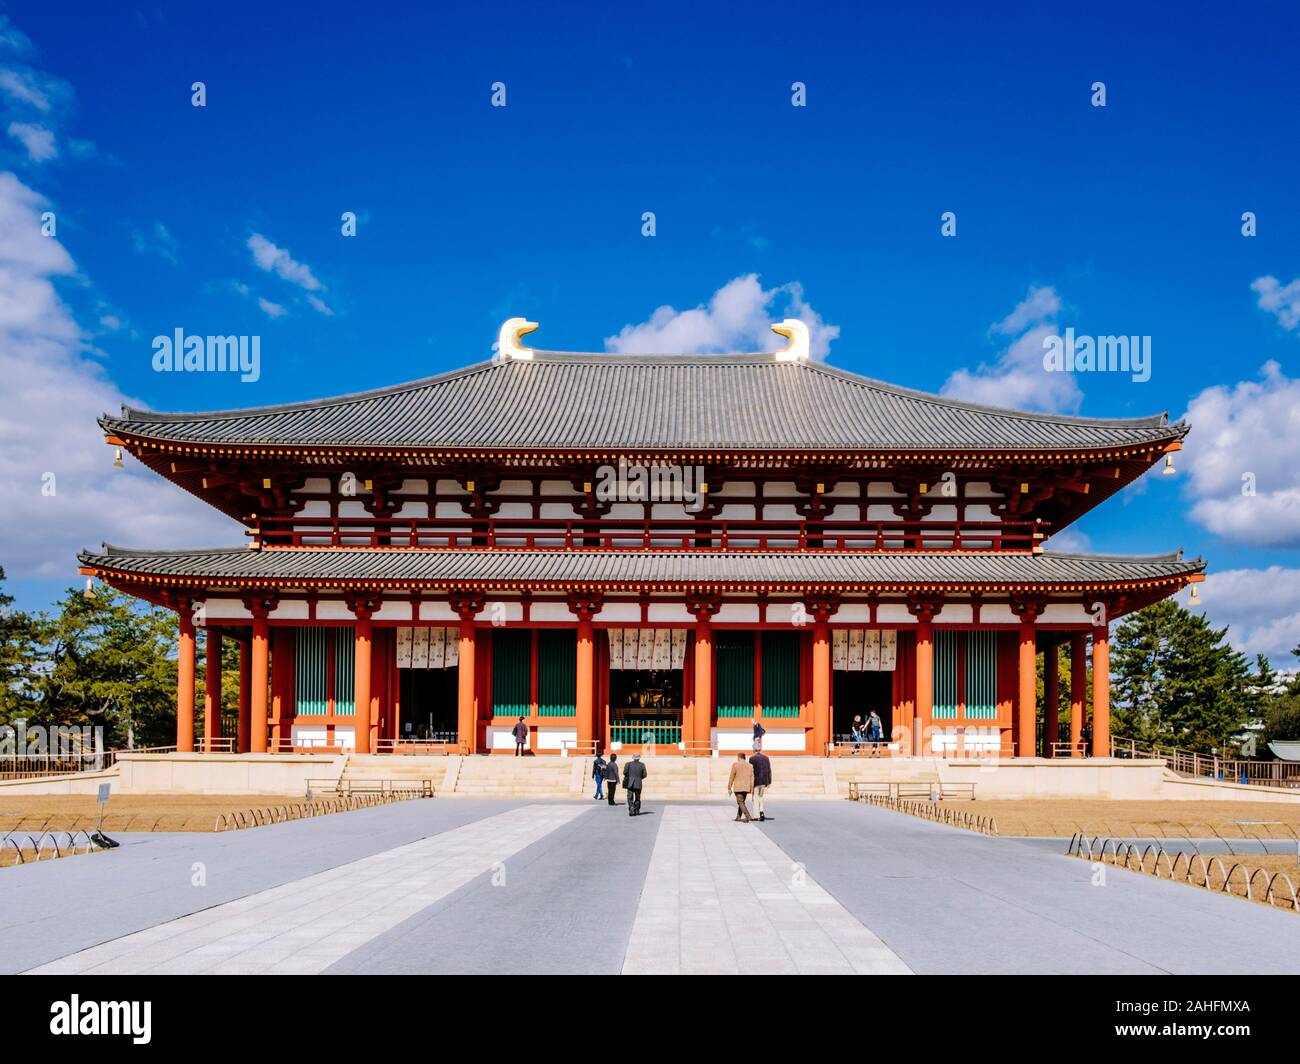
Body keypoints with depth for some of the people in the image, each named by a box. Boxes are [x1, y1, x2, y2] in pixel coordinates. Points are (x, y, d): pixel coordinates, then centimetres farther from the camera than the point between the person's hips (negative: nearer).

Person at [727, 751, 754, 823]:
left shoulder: (735, 764, -6)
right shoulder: (750, 765, 6)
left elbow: (731, 777, -4)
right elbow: (752, 778, 4)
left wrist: (729, 788, 1)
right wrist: (751, 789, 6)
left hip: (738, 787, -5)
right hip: (746, 788, 5)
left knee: (741, 803, -4)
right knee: (741, 802, 19)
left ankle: (748, 817, -19)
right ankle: (738, 817, 22)